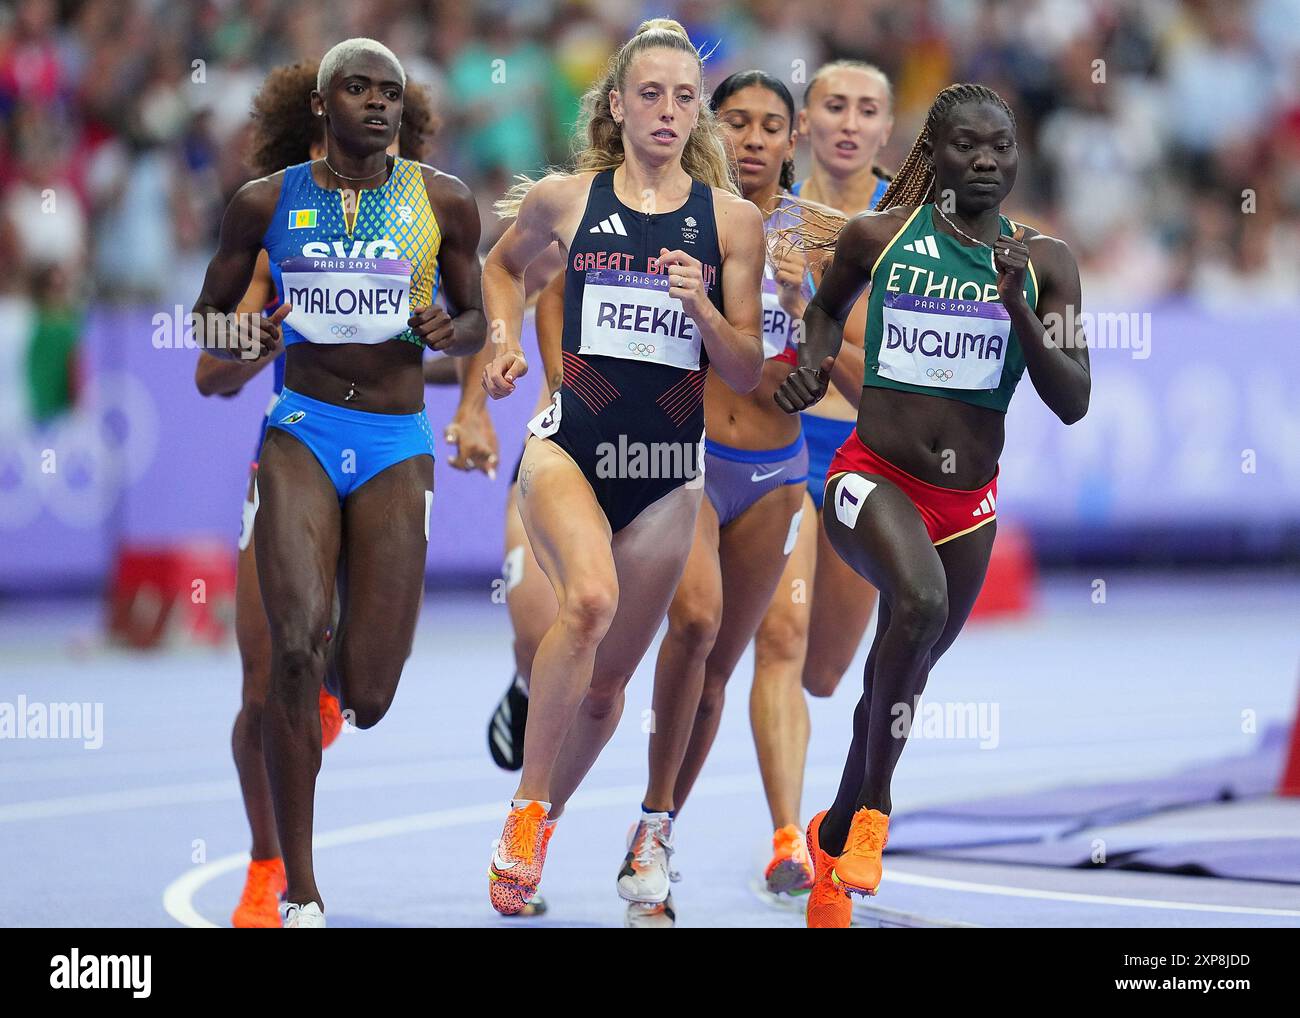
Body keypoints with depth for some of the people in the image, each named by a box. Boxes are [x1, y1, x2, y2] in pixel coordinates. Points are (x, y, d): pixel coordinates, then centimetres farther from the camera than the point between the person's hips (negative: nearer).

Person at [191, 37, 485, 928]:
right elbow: (208, 314, 13)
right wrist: (240, 339, -10)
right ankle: (301, 895, -13)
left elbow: (476, 321, 16)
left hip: (397, 444, 1)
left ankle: (350, 657, 40)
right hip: (302, 429, -1)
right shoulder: (269, 202, 3)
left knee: (368, 699, -4)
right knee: (294, 646, -21)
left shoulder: (442, 202, 4)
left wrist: (448, 334, -8)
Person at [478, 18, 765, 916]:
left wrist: (701, 307, -16)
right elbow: (504, 265, 24)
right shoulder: (564, 200, 1)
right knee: (589, 599, -32)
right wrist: (506, 344, 7)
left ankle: (541, 827, 34)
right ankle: (526, 811, -19)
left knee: (606, 684, 9)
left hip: (668, 471, 2)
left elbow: (747, 374, 2)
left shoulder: (731, 219, 1)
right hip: (570, 444, -2)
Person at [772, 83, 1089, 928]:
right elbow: (828, 305, 19)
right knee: (921, 602, -34)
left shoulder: (1045, 262, -1)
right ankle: (874, 806, -20)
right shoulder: (879, 238, -4)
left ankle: (836, 835, 41)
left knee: (906, 674, 17)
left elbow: (1073, 403, -7)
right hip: (873, 479, -4)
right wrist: (814, 360, -2)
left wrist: (1018, 306, -19)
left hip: (969, 503, 4)